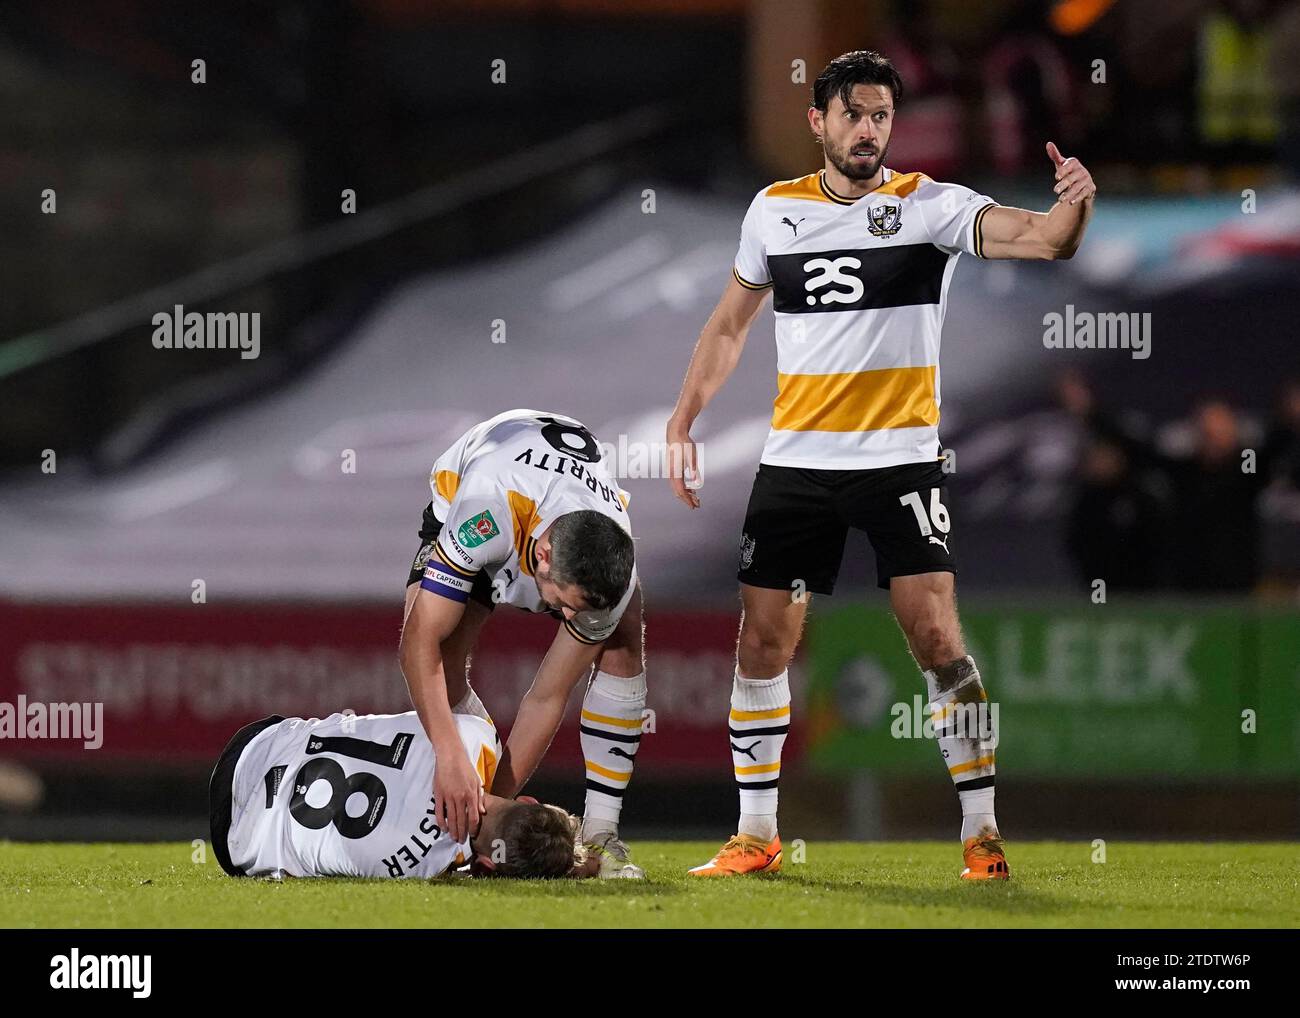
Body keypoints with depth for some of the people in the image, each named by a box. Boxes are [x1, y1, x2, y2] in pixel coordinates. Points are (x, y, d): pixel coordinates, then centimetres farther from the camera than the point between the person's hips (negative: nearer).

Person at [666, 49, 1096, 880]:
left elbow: (1040, 240, -17)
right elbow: (731, 324, 18)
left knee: (937, 637, -11)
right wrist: (683, 423, 13)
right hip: (796, 461, 3)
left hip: (901, 459, -3)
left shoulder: (931, 205, -3)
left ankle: (982, 832, -3)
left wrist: (1074, 204, -38)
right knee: (763, 644, 2)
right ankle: (756, 836, 14)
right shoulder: (775, 210, 7)